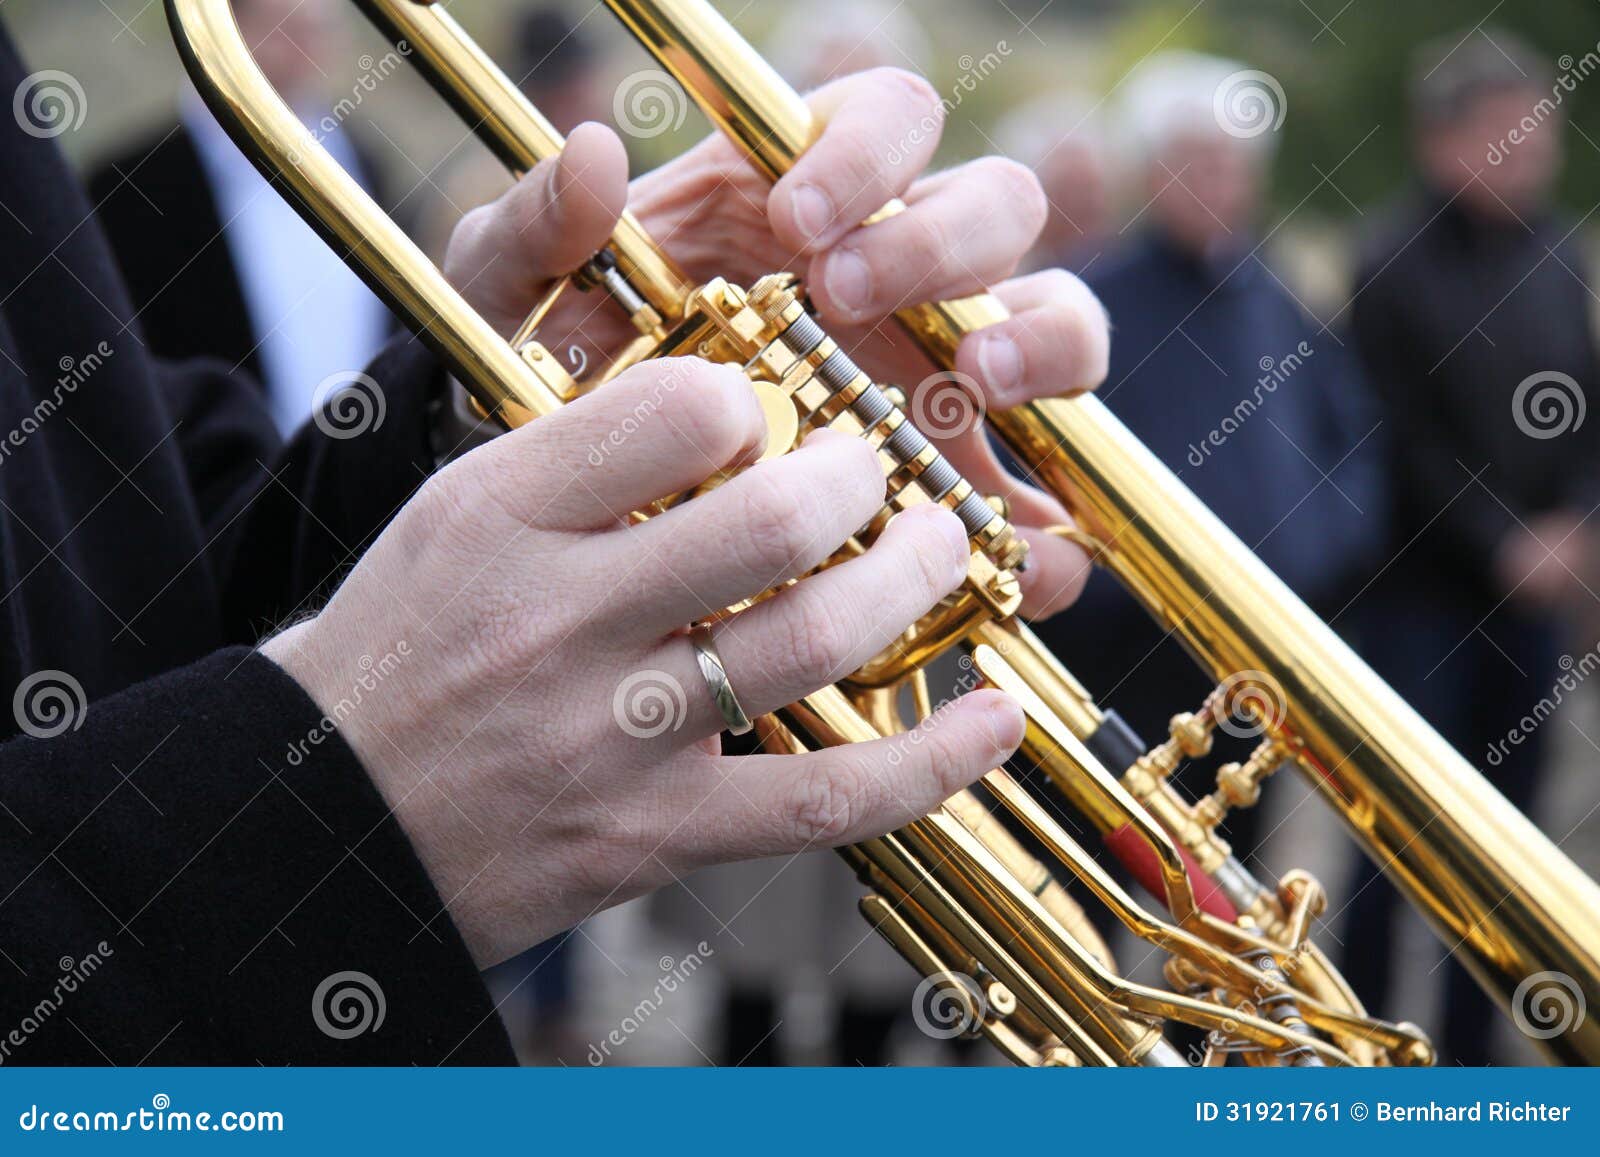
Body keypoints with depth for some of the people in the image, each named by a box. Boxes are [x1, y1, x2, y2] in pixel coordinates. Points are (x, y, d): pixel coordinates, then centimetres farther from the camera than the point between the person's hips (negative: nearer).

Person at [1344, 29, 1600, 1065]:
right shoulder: (1397, 265, -8)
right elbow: (1403, 436, -10)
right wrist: (1505, 543, -12)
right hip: (1424, 579, -5)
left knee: (1505, 814, 9)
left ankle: (1470, 1045, 20)